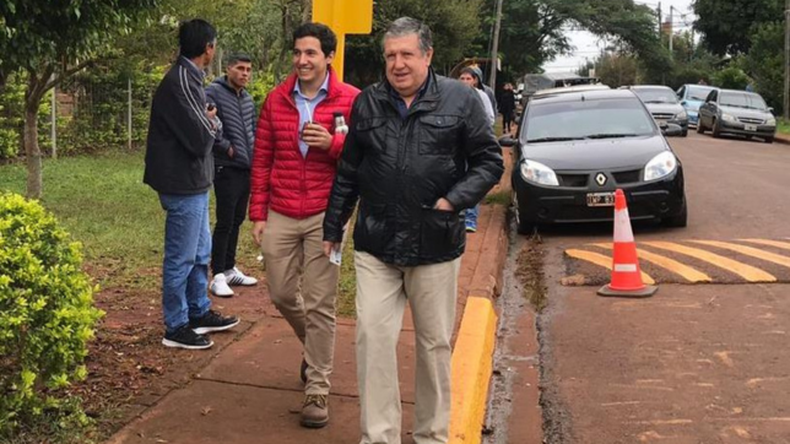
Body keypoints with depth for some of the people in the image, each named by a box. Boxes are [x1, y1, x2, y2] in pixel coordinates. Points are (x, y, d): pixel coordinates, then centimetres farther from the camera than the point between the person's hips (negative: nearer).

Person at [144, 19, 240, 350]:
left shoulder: (188, 77, 12)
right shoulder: (180, 82, -21)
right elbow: (200, 139, -22)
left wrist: (209, 122, -5)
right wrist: (212, 123, -4)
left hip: (194, 183, 10)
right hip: (183, 185, -10)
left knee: (200, 252, 20)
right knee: (181, 258, 1)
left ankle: (200, 313, 34)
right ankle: (176, 328, 13)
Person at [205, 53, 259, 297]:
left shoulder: (247, 99, 15)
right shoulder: (213, 93, -10)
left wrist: (253, 149, 10)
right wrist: (226, 146, -15)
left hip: (247, 167, 8)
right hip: (226, 167, -8)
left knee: (237, 220, 14)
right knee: (225, 222, -6)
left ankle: (230, 269, 25)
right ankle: (218, 275, 1)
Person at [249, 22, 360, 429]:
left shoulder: (350, 100, -3)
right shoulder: (276, 100, 7)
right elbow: (261, 160, 9)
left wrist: (332, 142, -20)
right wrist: (258, 214, 6)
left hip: (325, 216, -4)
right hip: (280, 216, 4)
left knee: (319, 304, -1)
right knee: (281, 295, 12)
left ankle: (317, 389, 10)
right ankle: (315, 346, 41)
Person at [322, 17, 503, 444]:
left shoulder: (460, 99, -2)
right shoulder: (367, 103, 6)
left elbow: (489, 162, 1)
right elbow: (348, 173, 12)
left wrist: (454, 201, -13)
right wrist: (332, 229, 14)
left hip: (435, 247, -1)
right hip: (375, 245, 2)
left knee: (435, 344, 10)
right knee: (373, 337, -4)